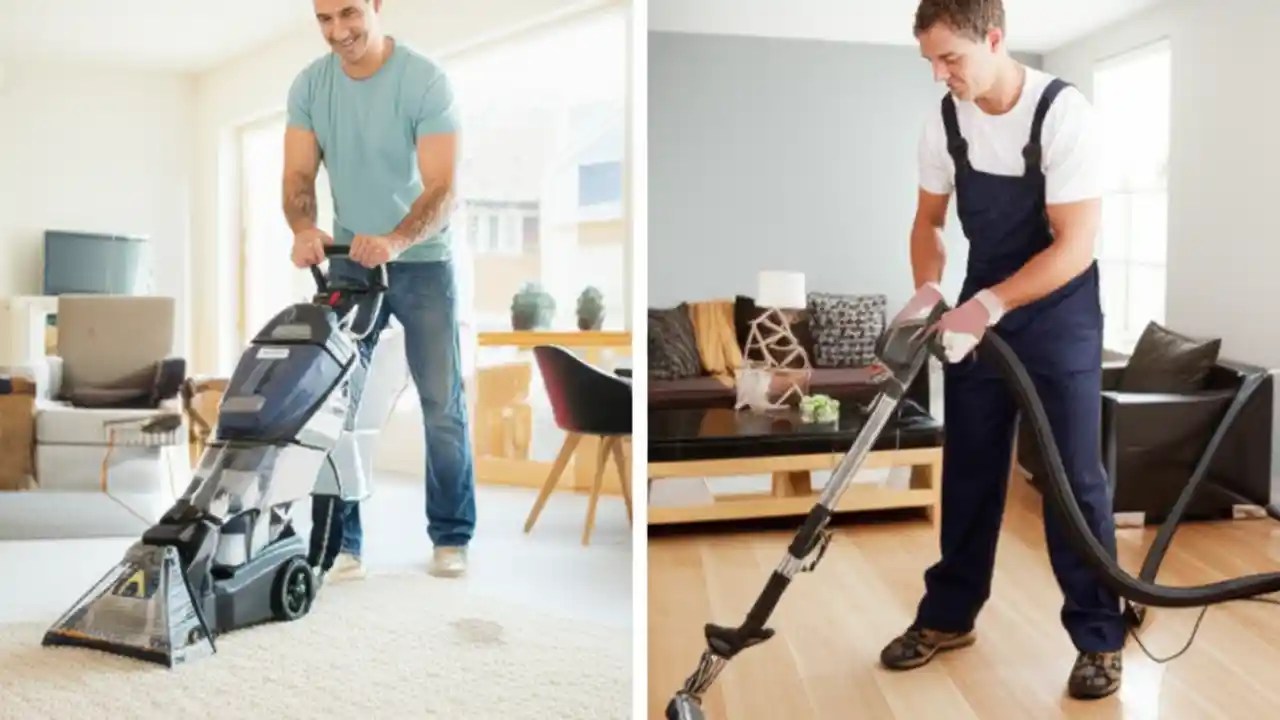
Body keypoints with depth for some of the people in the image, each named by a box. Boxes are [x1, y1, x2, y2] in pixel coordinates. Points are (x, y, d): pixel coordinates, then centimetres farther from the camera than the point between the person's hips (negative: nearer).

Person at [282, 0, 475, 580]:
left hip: (423, 262, -3)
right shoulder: (308, 85, -3)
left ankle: (451, 537, 16)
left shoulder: (426, 81, -17)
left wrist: (395, 240, -41)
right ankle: (341, 543, 8)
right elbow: (299, 174, -5)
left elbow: (441, 187, -23)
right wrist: (304, 229, -27)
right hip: (349, 261, 4)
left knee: (443, 405, 1)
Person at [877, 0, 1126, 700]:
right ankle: (948, 616, 23)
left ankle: (1099, 636, 13)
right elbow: (928, 220, 6)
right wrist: (928, 292, -12)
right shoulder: (945, 119, -5)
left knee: (1073, 476, -2)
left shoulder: (1063, 112, -21)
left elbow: (1075, 245, -23)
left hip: (1059, 311, -5)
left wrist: (986, 306, -31)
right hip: (978, 308, 5)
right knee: (968, 467, 10)